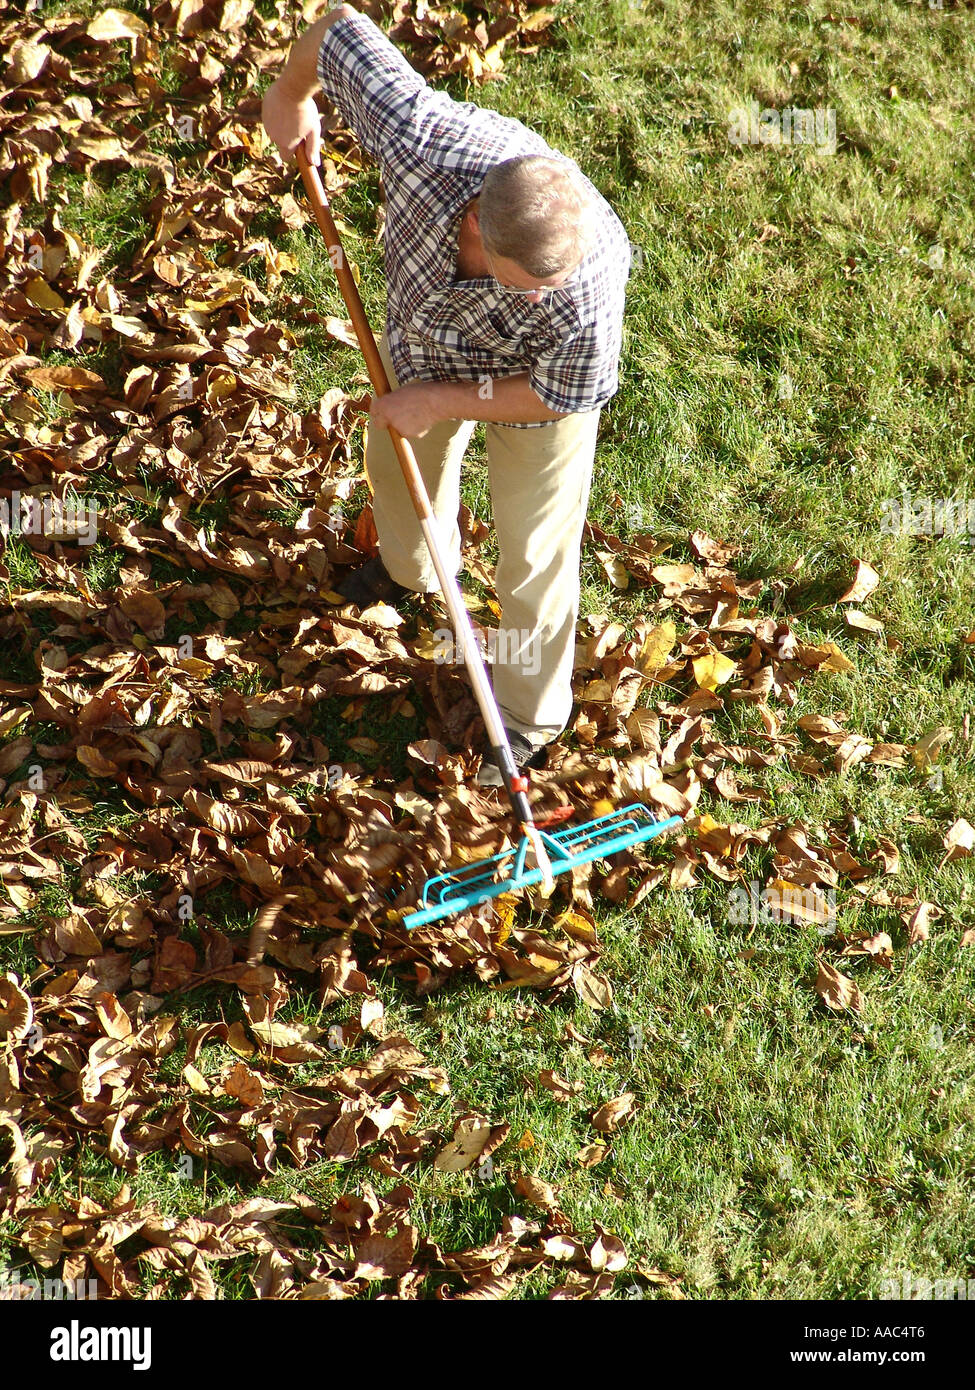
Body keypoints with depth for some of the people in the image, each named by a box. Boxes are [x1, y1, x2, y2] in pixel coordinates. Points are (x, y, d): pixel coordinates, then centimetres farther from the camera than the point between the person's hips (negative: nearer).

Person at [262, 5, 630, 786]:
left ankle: (531, 713, 36)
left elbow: (563, 396, -26)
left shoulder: (589, 287, -46)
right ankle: (412, 569, 66)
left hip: (534, 385, -4)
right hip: (424, 339, 4)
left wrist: (439, 401, -25)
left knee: (533, 555, 8)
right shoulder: (422, 136, -44)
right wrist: (291, 96, -6)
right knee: (399, 465, 29)